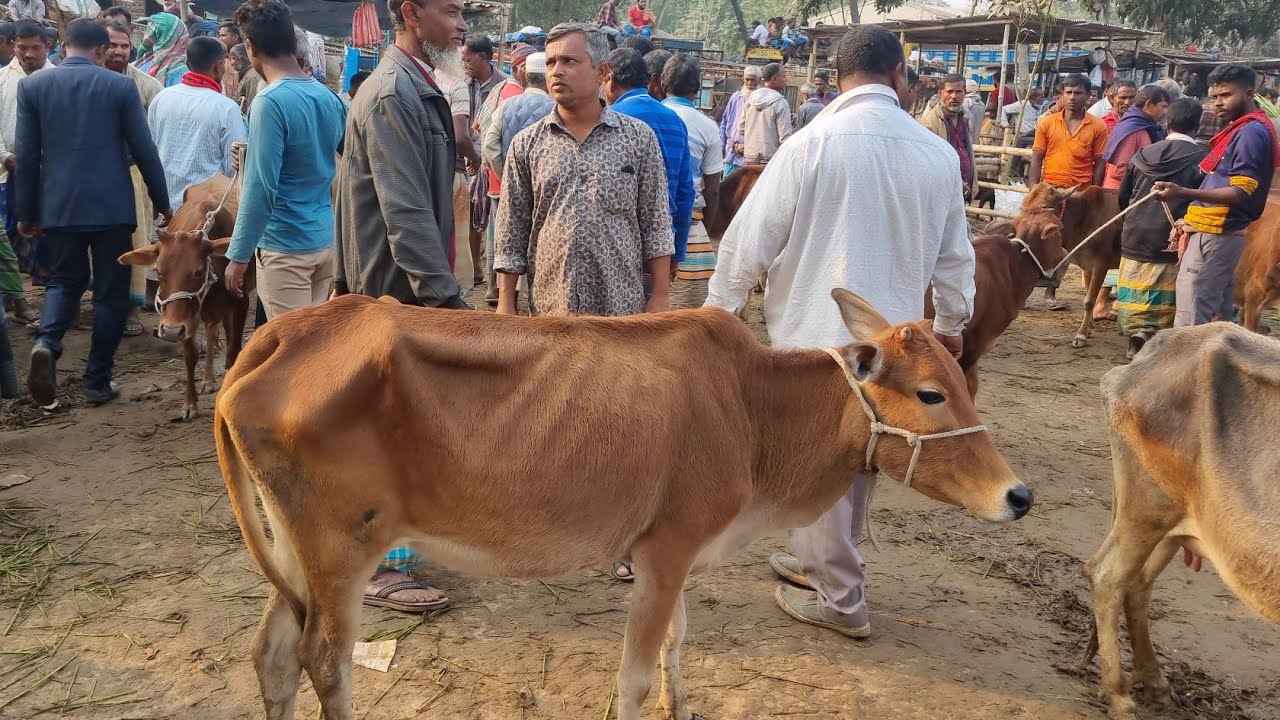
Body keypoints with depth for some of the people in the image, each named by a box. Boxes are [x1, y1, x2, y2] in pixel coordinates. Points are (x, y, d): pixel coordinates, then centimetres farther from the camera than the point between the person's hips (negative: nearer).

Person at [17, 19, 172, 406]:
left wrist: (26, 211, 11)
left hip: (58, 205, 2)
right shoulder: (121, 85, -5)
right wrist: (162, 203, 7)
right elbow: (144, 151, -4)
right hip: (112, 205, -2)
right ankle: (97, 382, 10)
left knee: (64, 280, 19)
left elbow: (26, 155, 2)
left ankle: (46, 342, -10)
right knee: (110, 291, 8)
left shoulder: (31, 85, 1)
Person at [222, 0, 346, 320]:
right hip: (327, 240, 7)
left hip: (286, 247, -7)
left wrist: (238, 255, -13)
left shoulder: (271, 102, -16)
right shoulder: (330, 97, 5)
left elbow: (260, 188, -19)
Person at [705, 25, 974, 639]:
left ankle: (840, 601, 19)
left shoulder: (811, 144, -13)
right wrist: (950, 323, 27)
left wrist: (718, 308, 5)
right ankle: (821, 560, 38)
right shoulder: (939, 154, 1)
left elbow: (752, 237, -10)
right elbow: (954, 255, 11)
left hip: (817, 333, -5)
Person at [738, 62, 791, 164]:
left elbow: (741, 128, 12)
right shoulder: (781, 103, -12)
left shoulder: (751, 98, 7)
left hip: (750, 157, 6)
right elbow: (785, 136, -15)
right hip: (771, 159, -6)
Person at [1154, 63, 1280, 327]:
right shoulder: (1239, 129, 18)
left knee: (1189, 322, -11)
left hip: (1216, 234, -11)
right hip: (1220, 232, 11)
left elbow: (1241, 192, -22)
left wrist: (1183, 193, -33)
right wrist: (1189, 219, 19)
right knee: (1217, 319, 16)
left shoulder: (1251, 132, -14)